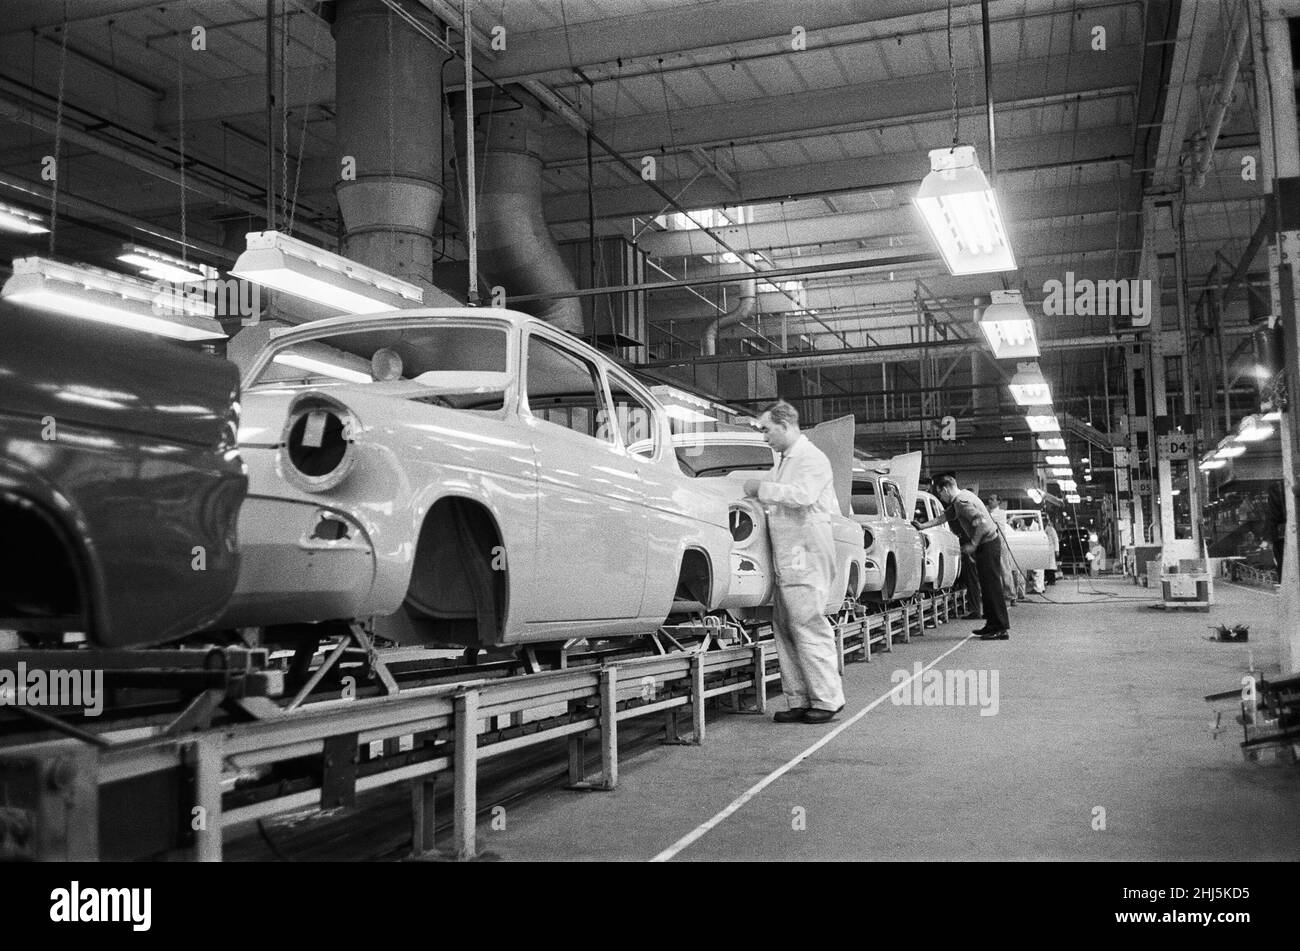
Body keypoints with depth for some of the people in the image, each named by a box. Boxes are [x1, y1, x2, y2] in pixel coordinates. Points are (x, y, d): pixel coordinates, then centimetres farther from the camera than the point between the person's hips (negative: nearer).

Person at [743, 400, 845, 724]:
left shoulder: (811, 458, -6)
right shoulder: (785, 461, 23)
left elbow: (803, 495, -21)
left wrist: (763, 489, -14)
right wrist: (760, 495, 8)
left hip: (806, 554, -9)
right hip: (786, 557, 10)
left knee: (808, 625, -9)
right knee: (784, 628, 7)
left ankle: (828, 699, -3)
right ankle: (799, 700, 11)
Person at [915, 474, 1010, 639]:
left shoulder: (962, 502, -18)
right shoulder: (962, 496, 13)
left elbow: (982, 522, -27)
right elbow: (945, 516, 21)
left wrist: (973, 544, -18)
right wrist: (923, 526, 20)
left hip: (987, 544, -10)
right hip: (987, 543, 10)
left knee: (992, 587, -8)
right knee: (987, 586, 14)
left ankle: (1002, 628, -7)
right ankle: (992, 624, 20)